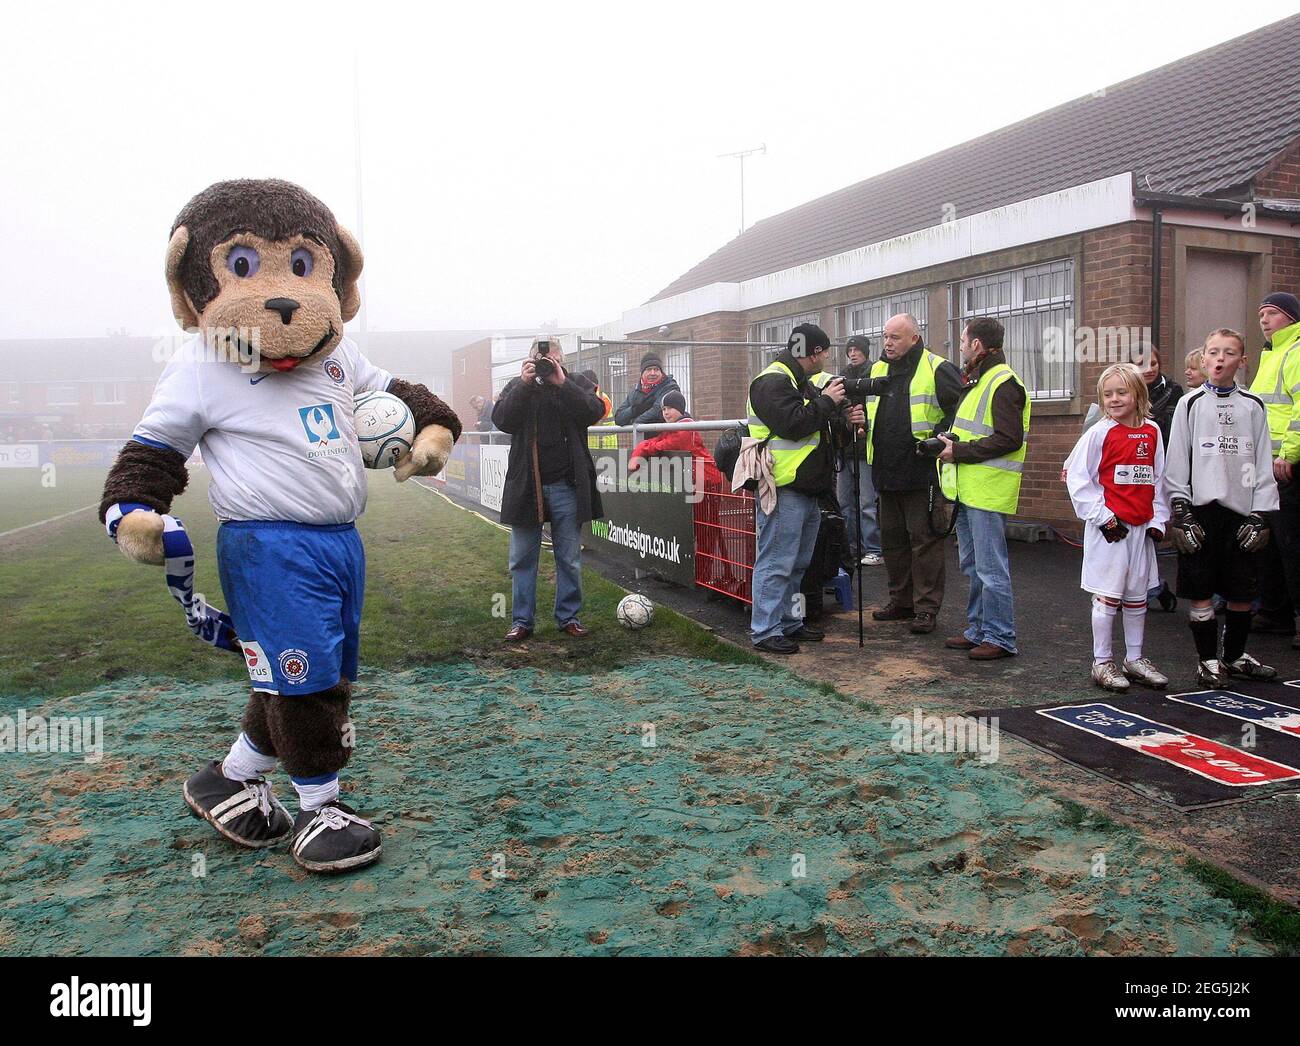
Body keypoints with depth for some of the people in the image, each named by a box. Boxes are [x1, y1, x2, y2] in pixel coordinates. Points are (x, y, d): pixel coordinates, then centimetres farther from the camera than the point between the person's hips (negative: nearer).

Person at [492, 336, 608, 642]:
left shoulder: (577, 384, 5)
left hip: (567, 487, 0)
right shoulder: (516, 386, 6)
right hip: (526, 486, 1)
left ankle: (569, 616, 19)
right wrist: (525, 384, -17)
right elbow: (501, 420, -9)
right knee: (522, 559, 6)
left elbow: (595, 412, -12)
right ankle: (521, 621, 15)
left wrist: (562, 383, -17)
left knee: (569, 558, 8)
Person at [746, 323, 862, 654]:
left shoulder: (803, 382, 21)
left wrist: (846, 420, 7)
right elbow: (792, 424, -24)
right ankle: (764, 631, 0)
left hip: (806, 489, 11)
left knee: (796, 564, 17)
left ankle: (789, 622, 27)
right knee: (775, 563, -7)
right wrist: (827, 402, -13)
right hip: (783, 490, -11)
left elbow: (818, 426, 26)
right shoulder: (772, 382, -12)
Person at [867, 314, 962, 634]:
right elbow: (870, 412, 25)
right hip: (887, 472, 7)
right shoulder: (878, 370, 14)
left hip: (922, 472, -7)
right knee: (892, 539, 14)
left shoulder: (937, 369, -8)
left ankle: (926, 607, 6)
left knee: (924, 540, -2)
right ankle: (901, 601, 26)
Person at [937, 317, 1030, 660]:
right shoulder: (976, 381, 19)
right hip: (969, 488, 11)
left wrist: (960, 451, -17)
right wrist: (951, 441, 8)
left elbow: (1009, 439, -21)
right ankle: (978, 630, 26)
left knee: (991, 568, -4)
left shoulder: (1003, 383, -14)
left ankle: (1000, 638, 5)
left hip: (988, 491, -10)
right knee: (973, 566, 16)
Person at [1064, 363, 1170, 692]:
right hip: (1109, 528, -5)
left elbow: (1159, 478, 12)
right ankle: (1102, 663, 9)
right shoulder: (1099, 433, -7)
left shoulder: (1152, 431, 7)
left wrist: (1157, 520, 5)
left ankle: (1135, 659, 26)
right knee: (1107, 596, -1)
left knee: (1137, 596, 13)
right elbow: (1077, 477, -9)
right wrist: (1103, 517, -12)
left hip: (1142, 528, 5)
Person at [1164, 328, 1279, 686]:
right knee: (1201, 592, 0)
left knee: (1242, 592, 8)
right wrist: (1181, 513, -5)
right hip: (1201, 509, -2)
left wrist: (1260, 516, 0)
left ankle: (1234, 655, 25)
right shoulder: (1190, 404, 3)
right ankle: (1207, 659, 13)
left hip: (1242, 510, 2)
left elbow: (1263, 464, 6)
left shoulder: (1253, 406, 7)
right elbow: (1176, 463, 1)